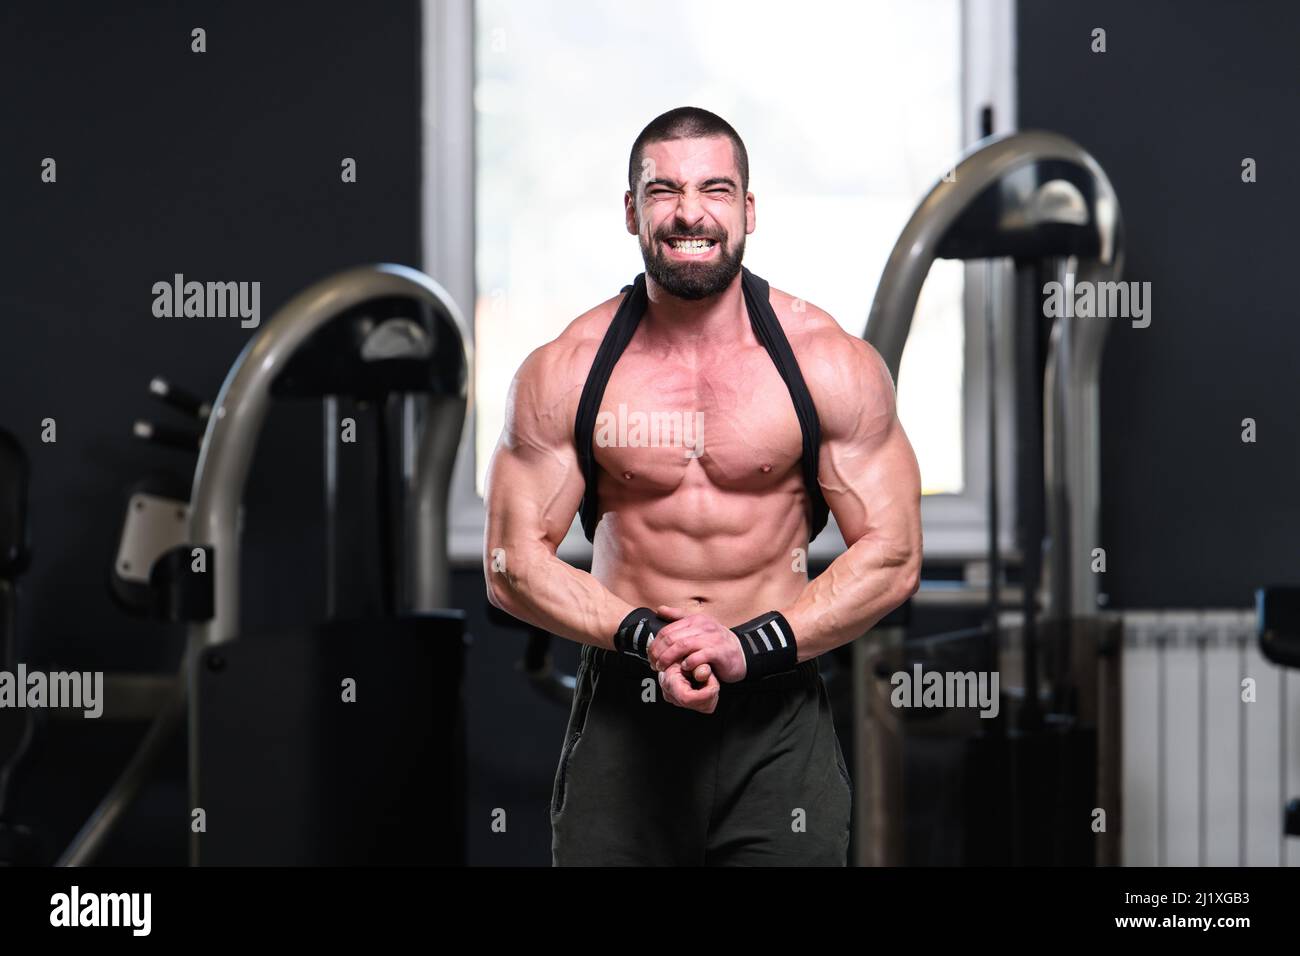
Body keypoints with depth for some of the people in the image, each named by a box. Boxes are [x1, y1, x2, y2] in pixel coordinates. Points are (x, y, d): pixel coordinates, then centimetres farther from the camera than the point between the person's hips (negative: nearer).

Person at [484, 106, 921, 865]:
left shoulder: (833, 366, -2)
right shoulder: (565, 373, 0)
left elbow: (892, 557, -3)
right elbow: (513, 562, 0)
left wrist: (750, 646, -15)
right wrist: (643, 636, -15)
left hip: (778, 724, 0)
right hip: (621, 720, 1)